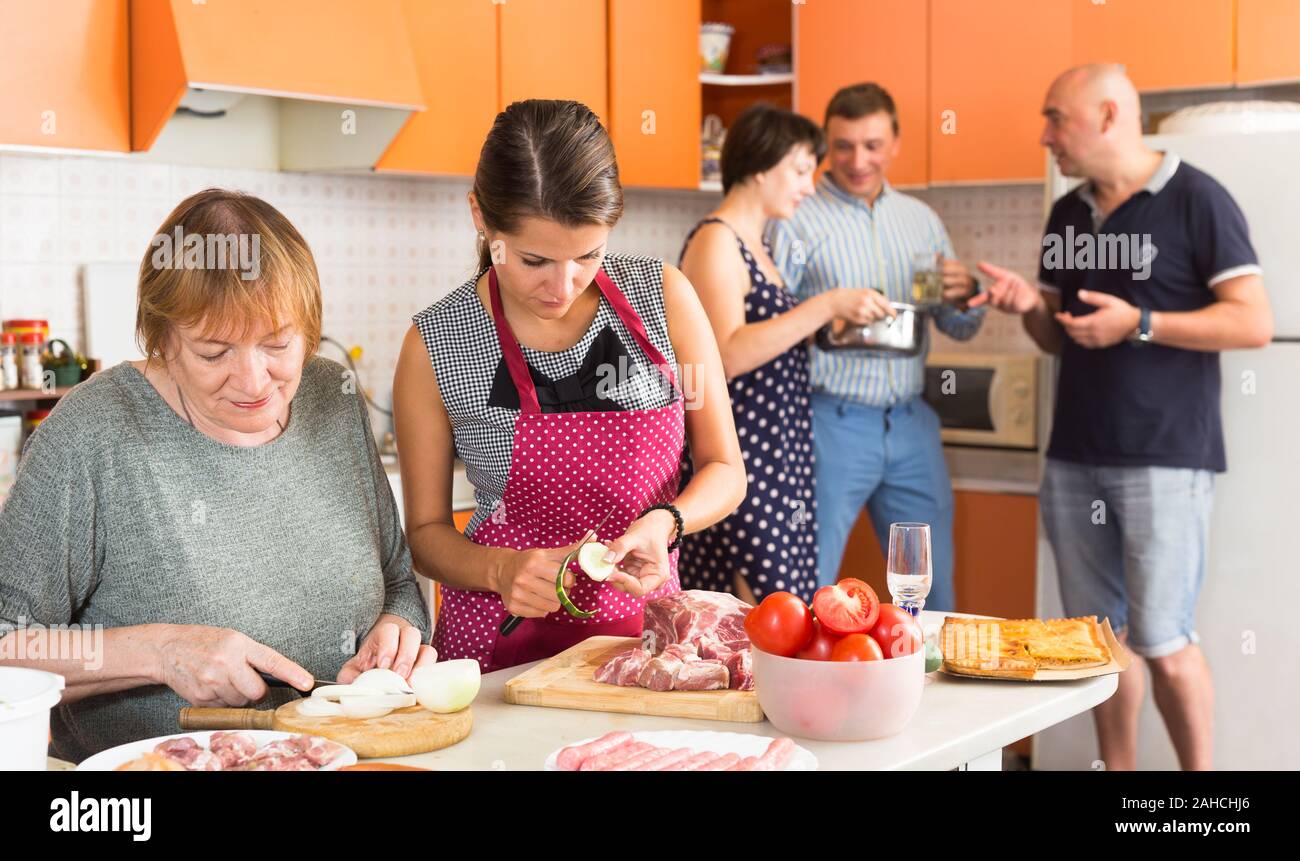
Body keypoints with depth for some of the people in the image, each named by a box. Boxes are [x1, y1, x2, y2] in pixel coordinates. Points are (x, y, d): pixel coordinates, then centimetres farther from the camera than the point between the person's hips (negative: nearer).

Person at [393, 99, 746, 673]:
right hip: (502, 646, -2)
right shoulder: (435, 345, -6)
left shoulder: (663, 295, -2)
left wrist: (664, 523, -16)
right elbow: (426, 532, 3)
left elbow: (725, 469, 5)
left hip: (646, 627, 2)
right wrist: (502, 570, -17)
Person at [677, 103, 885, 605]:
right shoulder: (715, 241, -10)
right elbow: (728, 355, -22)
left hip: (777, 464, 10)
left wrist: (828, 326, 14)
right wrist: (826, 306, -20)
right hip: (739, 466, -9)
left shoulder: (753, 246, 17)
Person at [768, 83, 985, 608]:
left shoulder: (920, 219, 13)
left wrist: (964, 296, -5)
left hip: (911, 424, 5)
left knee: (933, 595, 11)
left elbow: (961, 329, 16)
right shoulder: (796, 219, -4)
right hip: (831, 422, -5)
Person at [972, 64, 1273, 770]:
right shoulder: (1067, 215, 13)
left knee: (1162, 645, -4)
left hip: (1165, 459, -6)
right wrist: (1031, 306, -1)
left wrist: (1139, 324, -18)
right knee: (1099, 636, 10)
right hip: (1074, 457, 6)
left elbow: (1254, 323, -11)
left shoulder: (1196, 200, -6)